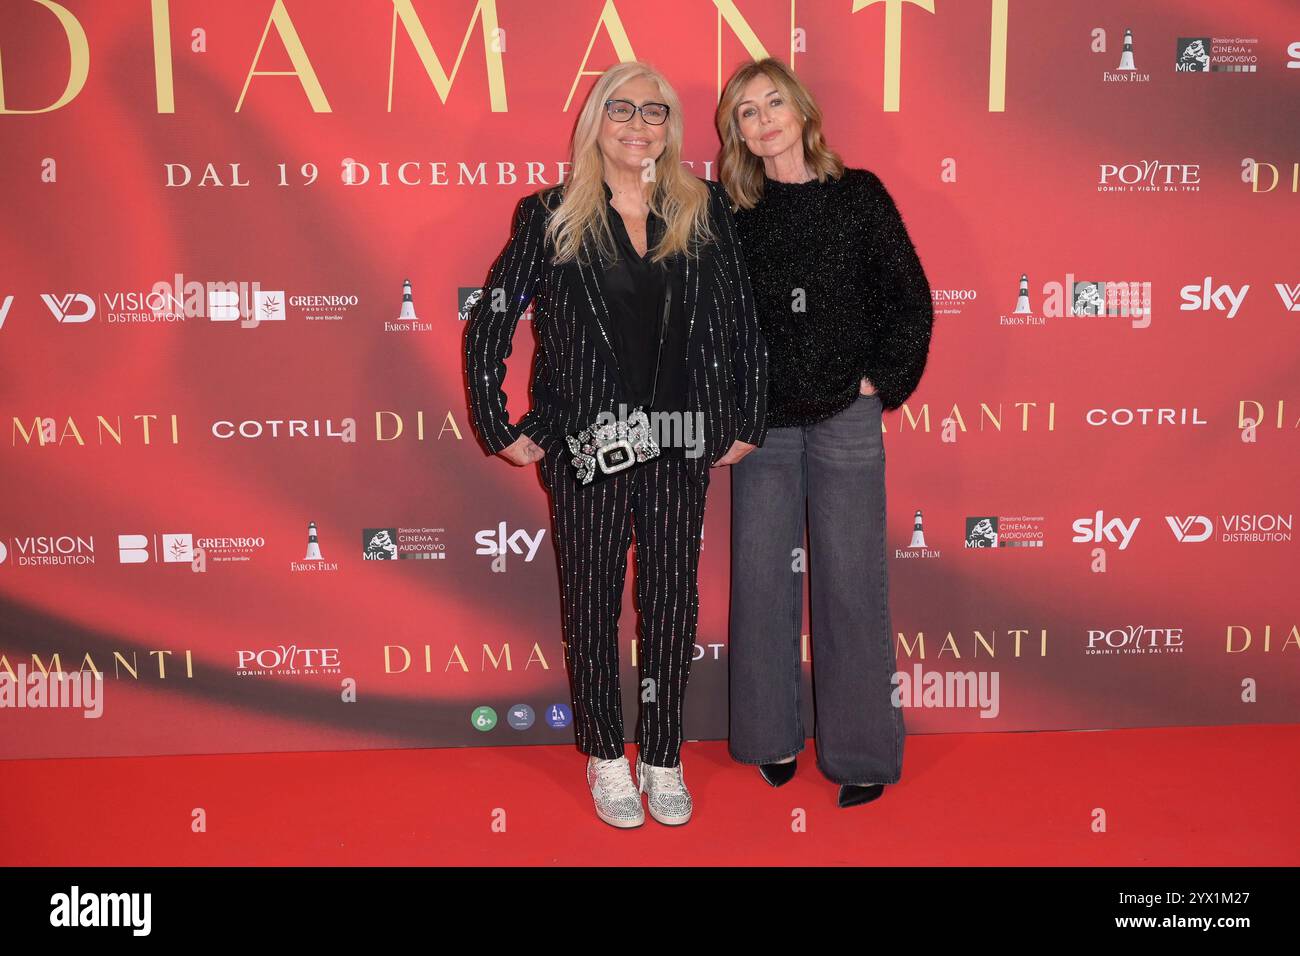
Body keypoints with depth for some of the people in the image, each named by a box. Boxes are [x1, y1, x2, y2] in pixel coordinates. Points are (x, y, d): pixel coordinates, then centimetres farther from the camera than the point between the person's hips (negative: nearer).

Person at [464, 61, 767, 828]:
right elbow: (488, 326, 1)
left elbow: (745, 324, 6)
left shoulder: (706, 211, 4)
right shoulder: (551, 216, -1)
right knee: (593, 601, 9)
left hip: (680, 445, 2)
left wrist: (746, 422, 4)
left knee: (674, 601, 9)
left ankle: (664, 759, 26)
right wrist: (503, 429, -1)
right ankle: (607, 758, 26)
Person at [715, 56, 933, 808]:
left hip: (845, 416, -2)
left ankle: (863, 753, 14)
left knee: (850, 582, 1)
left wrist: (882, 380, -3)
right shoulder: (733, 212, 7)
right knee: (761, 579, 6)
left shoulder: (858, 195, 2)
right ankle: (773, 736, 23)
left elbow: (910, 299, 2)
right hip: (763, 420, 2)